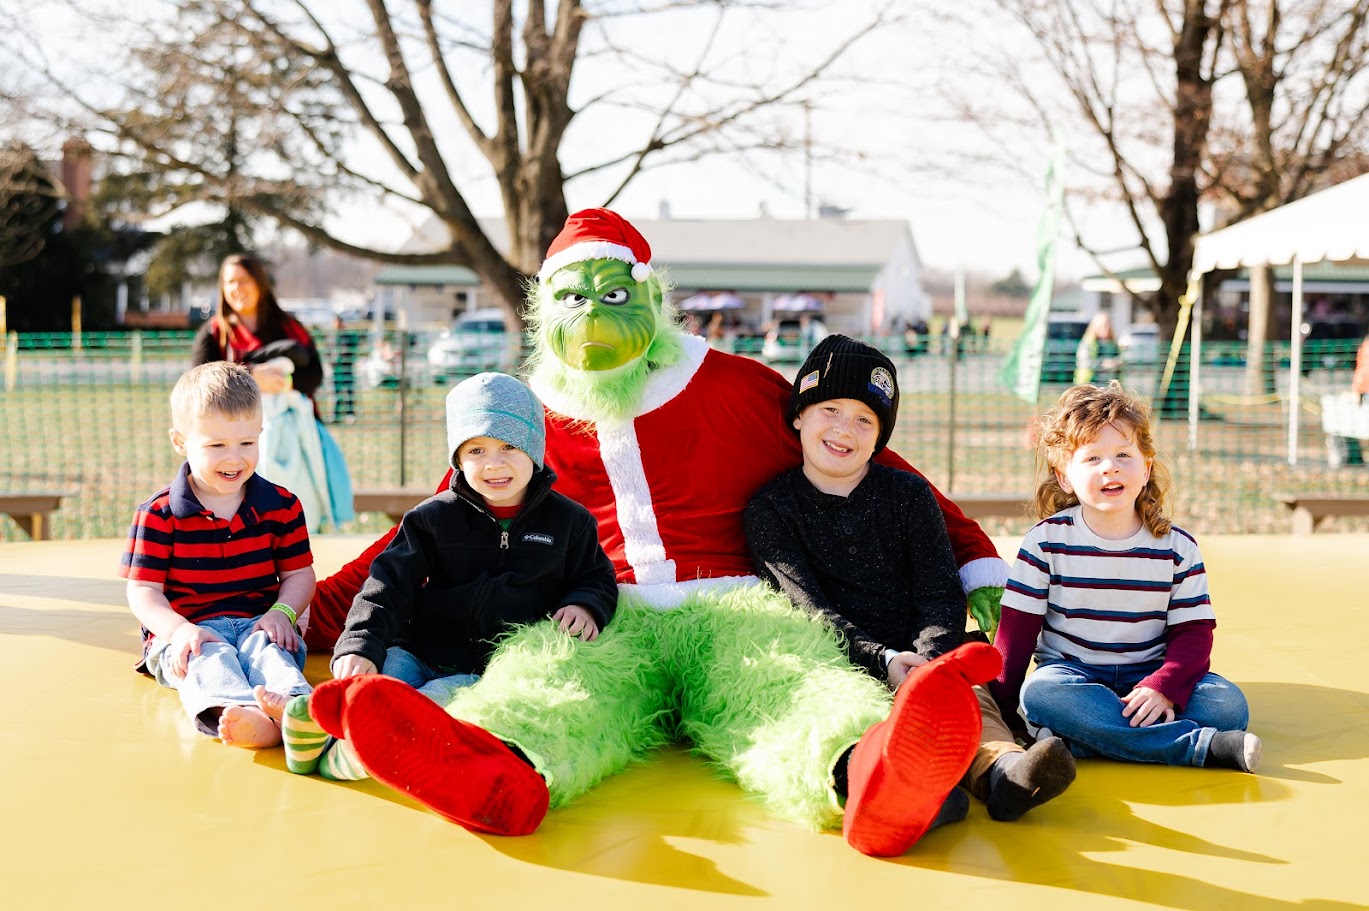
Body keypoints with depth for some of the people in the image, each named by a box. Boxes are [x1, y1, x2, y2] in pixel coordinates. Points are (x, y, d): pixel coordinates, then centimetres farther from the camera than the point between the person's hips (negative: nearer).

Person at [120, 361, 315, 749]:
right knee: (209, 659, -36)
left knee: (269, 648, -33)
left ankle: (291, 704, -67)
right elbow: (143, 591, -1)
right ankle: (239, 714, -69)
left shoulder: (281, 505, 10)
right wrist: (180, 629, -22)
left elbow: (298, 574, 12)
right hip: (190, 633, -2)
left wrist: (282, 613, -11)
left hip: (258, 624, 2)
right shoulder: (158, 514, 3)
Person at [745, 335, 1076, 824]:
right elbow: (808, 606, -5)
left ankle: (1001, 767, -59)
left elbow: (942, 595, 6)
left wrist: (928, 660, -16)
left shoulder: (908, 493, 12)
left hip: (921, 659, 2)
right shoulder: (770, 508, 6)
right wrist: (882, 661, -19)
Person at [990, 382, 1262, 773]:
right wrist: (1000, 707, -9)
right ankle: (1204, 745, -34)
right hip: (1071, 673, -1)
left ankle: (1079, 737, -29)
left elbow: (1194, 632, -1)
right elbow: (1017, 628, -2)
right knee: (1040, 694, -35)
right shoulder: (1047, 540, -3)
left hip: (1148, 677, 2)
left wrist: (1163, 688, -20)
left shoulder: (1177, 546, 0)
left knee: (1228, 703, -23)